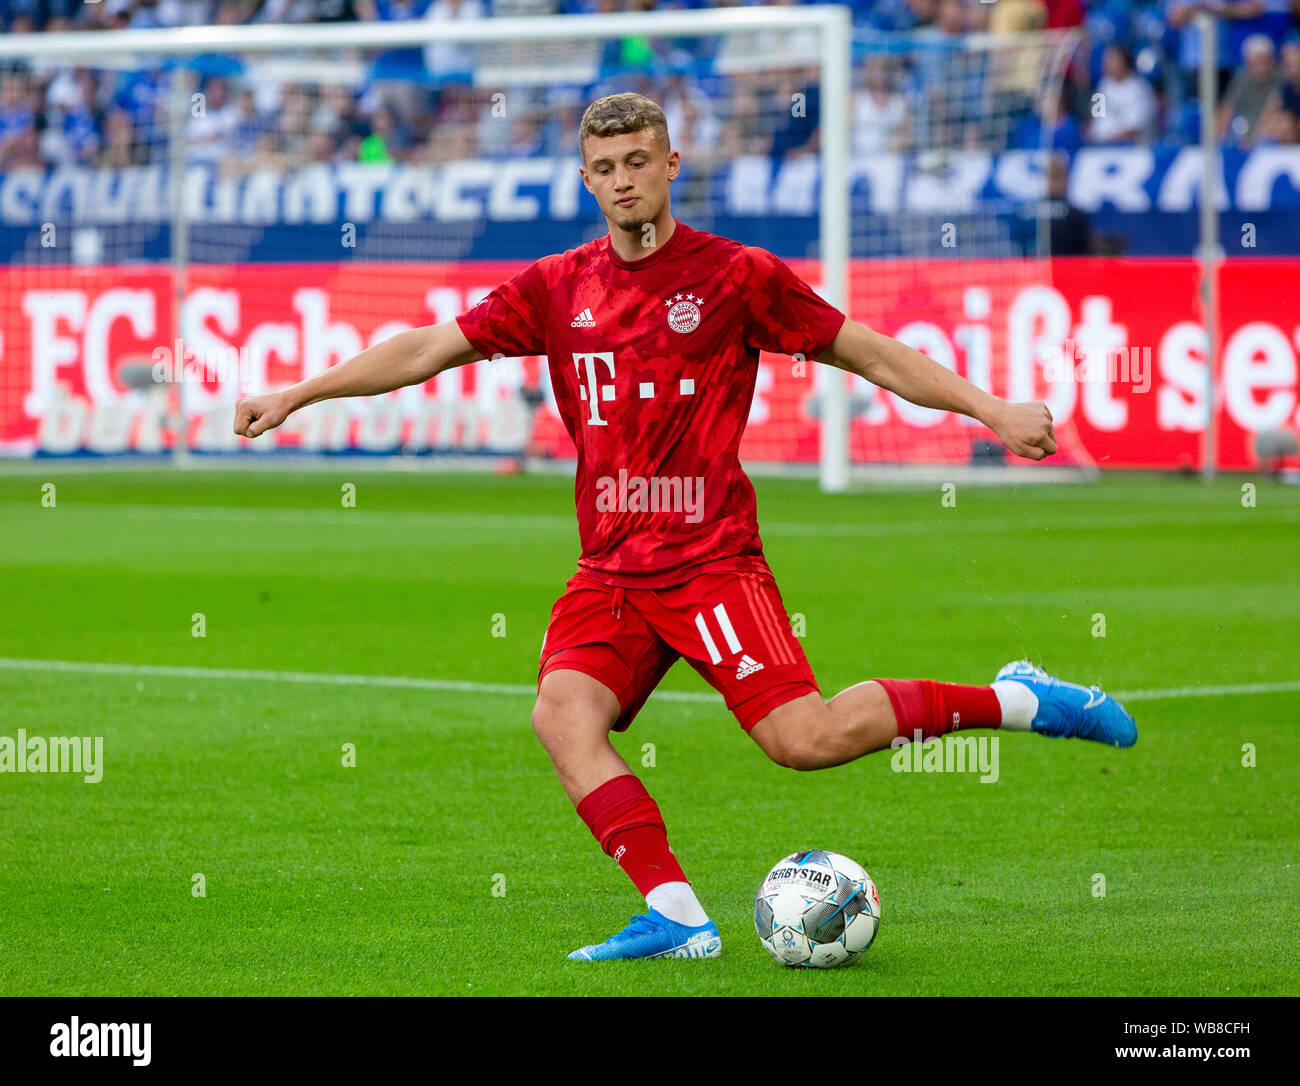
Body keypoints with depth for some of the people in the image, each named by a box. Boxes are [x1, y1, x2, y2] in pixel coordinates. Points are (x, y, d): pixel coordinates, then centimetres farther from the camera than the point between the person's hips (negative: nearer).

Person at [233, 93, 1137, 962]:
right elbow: (428, 348, 12)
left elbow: (869, 353, 3)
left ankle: (1015, 701, 3)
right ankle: (675, 916, -23)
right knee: (564, 714, -21)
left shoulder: (738, 275, 0)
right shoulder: (558, 288, 9)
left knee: (803, 739, -16)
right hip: (610, 568, 4)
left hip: (712, 557, -4)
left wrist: (992, 410, -3)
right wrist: (297, 395, 8)